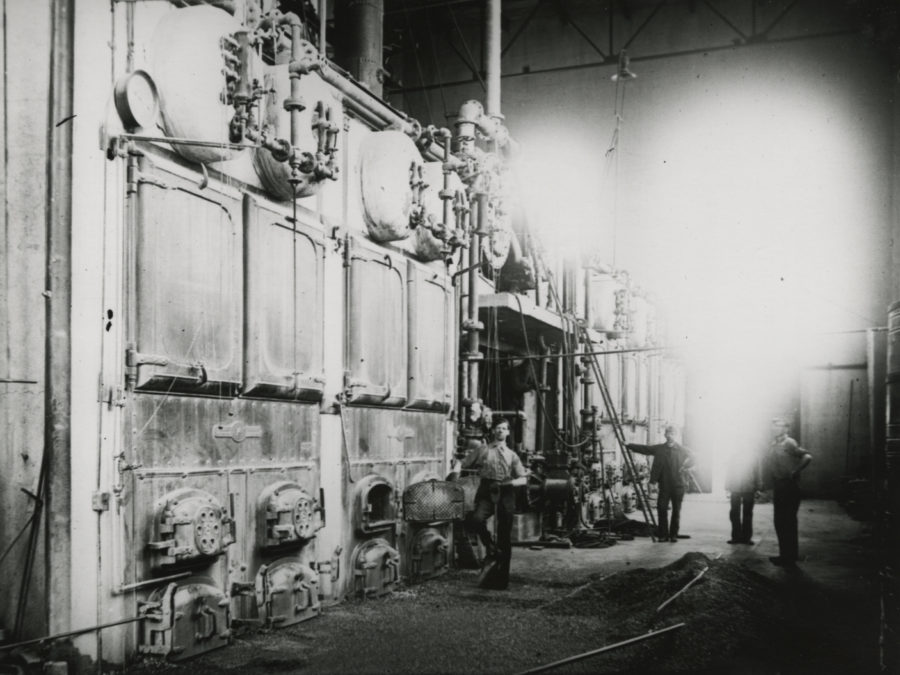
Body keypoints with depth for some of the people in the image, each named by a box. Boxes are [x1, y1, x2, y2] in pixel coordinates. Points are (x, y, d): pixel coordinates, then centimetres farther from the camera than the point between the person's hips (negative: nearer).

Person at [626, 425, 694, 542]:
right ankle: (662, 535, 4)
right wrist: (628, 445, 2)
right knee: (661, 510, -5)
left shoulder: (681, 449, 5)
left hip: (678, 485, 0)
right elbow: (644, 448, 8)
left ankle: (674, 535, 14)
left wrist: (685, 465, -16)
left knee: (676, 511, 4)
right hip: (664, 485, 1)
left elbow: (691, 459, 5)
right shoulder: (659, 449, 8)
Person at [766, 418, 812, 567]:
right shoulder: (774, 444, 14)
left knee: (787, 522, -4)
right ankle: (786, 555, 24)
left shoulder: (788, 443, -12)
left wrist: (794, 472, -17)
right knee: (779, 522, 14)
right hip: (778, 487, 9)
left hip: (789, 487, -9)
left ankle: (789, 557, 2)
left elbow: (807, 457, -20)